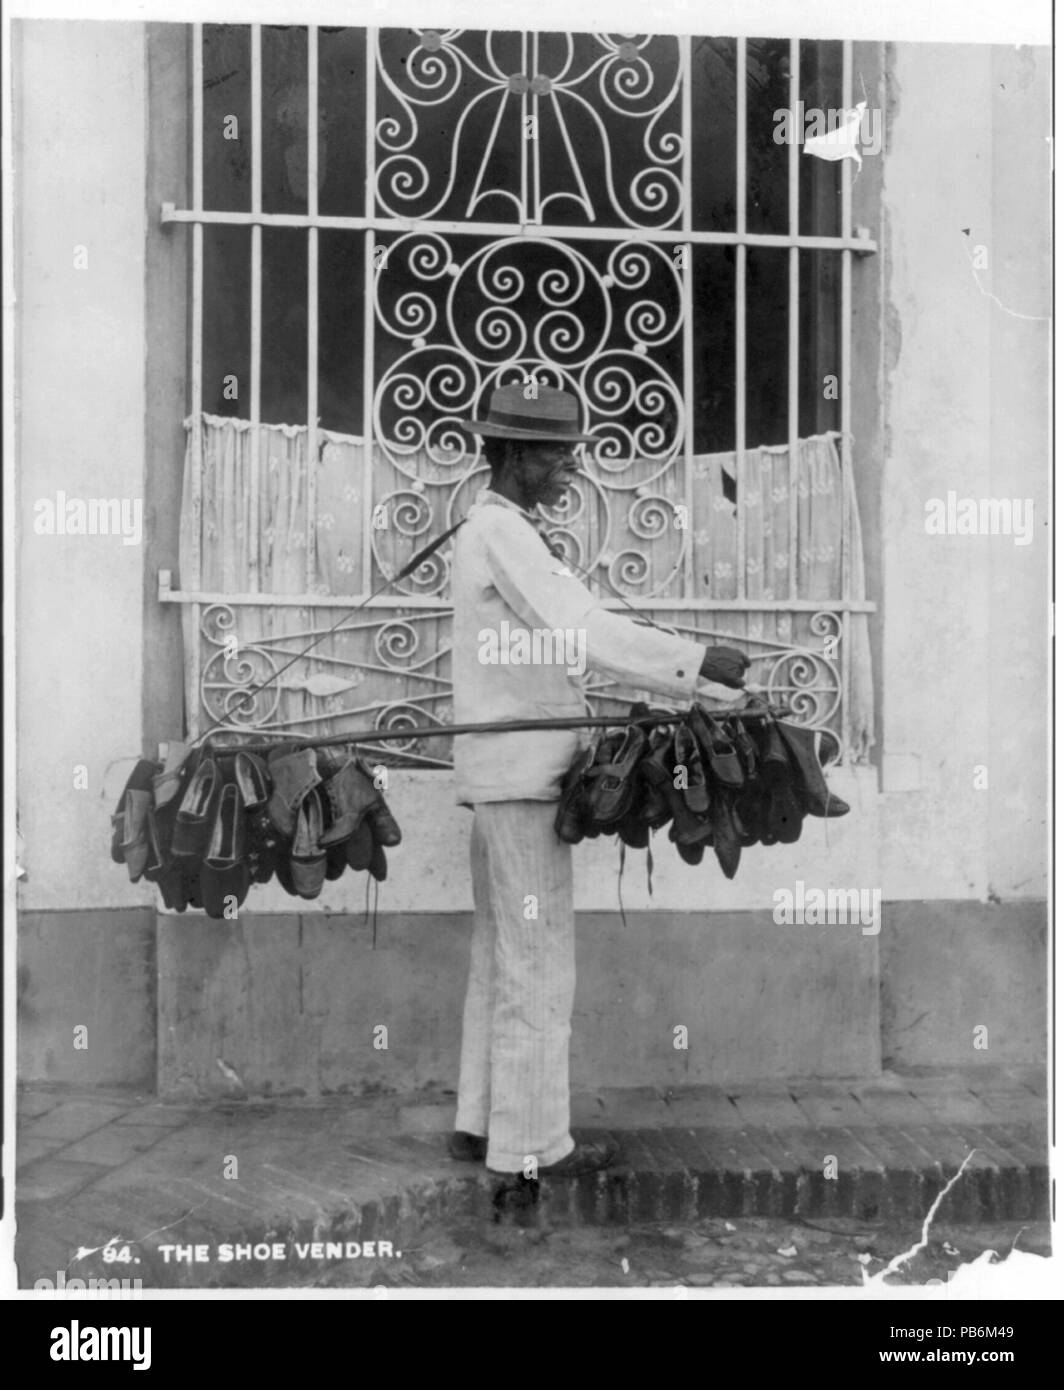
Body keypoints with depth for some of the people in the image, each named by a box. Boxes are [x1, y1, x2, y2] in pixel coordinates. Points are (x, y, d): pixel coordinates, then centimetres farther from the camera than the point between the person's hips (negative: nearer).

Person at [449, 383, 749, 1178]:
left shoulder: (498, 530, 18)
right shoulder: (501, 532, -13)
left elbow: (575, 630, 16)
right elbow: (581, 629, -26)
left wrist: (690, 682, 9)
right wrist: (697, 662, -25)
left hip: (502, 773, 10)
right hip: (521, 772, -10)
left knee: (501, 955, 15)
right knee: (539, 962, -2)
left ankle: (482, 1123, 25)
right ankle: (530, 1142, 7)